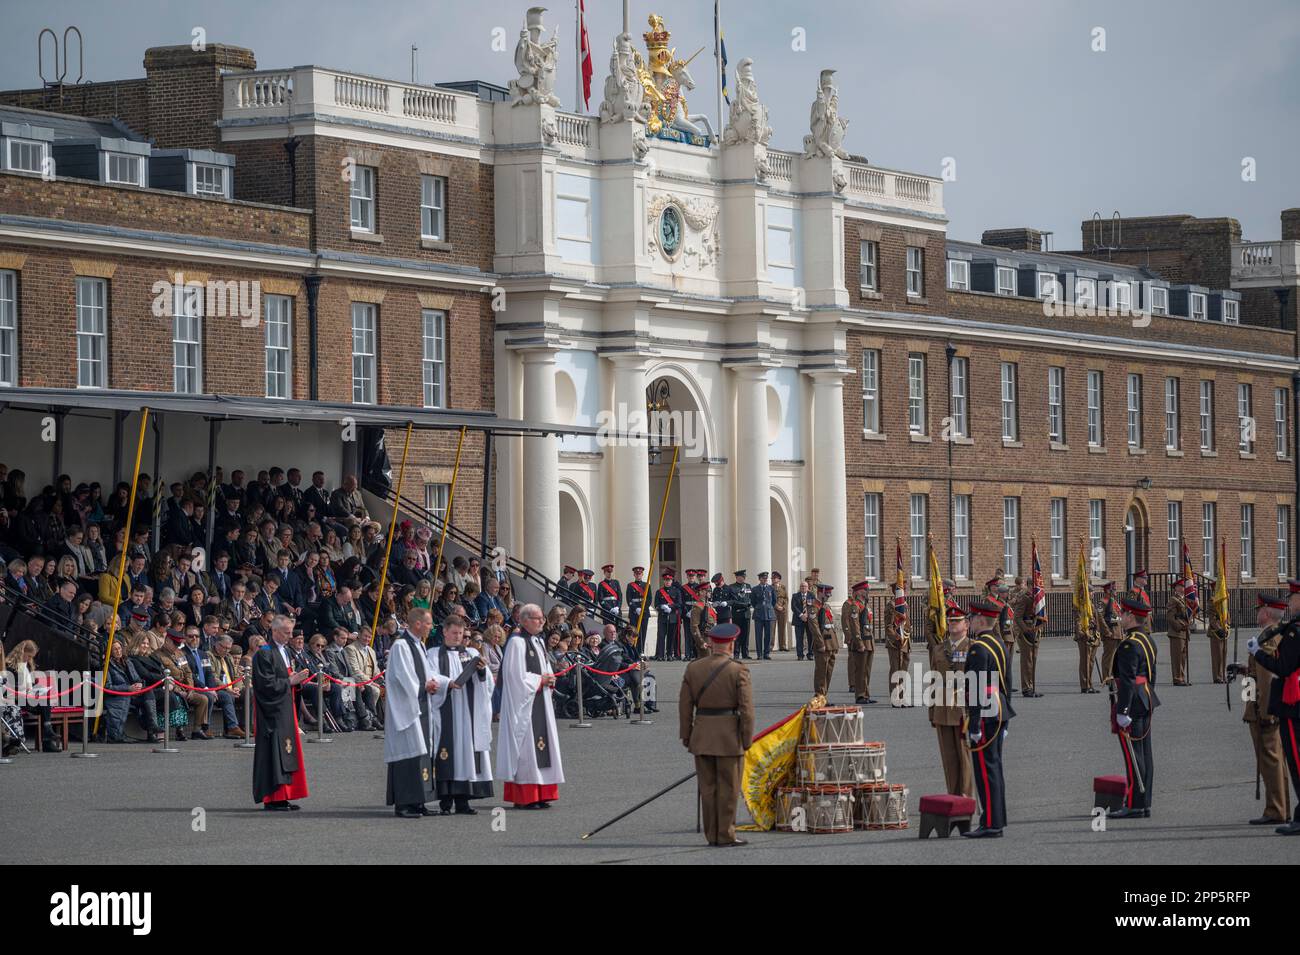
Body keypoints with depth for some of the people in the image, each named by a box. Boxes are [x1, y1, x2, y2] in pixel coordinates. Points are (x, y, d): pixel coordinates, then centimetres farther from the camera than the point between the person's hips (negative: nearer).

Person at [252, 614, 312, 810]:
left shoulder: (285, 651, 15)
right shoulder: (264, 654, -14)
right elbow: (266, 683, -19)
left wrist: (295, 678, 3)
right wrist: (289, 681, -15)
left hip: (285, 710, 10)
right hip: (272, 712, -10)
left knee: (286, 753, 9)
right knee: (274, 751, -9)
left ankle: (283, 796, 13)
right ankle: (272, 798, -7)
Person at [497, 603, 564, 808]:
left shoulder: (538, 641, 16)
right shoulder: (517, 642, -12)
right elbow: (516, 675, -18)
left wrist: (548, 679, 5)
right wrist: (540, 680, -11)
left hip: (540, 701, 9)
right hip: (523, 702, -9)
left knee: (541, 742, 8)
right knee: (526, 746, -9)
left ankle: (540, 795, 12)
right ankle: (525, 797, -8)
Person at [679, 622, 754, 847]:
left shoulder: (693, 669, 3)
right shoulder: (738, 670, -8)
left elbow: (685, 705, 4)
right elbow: (746, 708, -10)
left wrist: (686, 735, 11)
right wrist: (747, 738, -3)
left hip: (701, 736, 4)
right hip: (729, 735, -4)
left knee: (708, 787, 9)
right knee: (728, 787, 2)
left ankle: (712, 835, 12)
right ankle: (726, 835, 3)